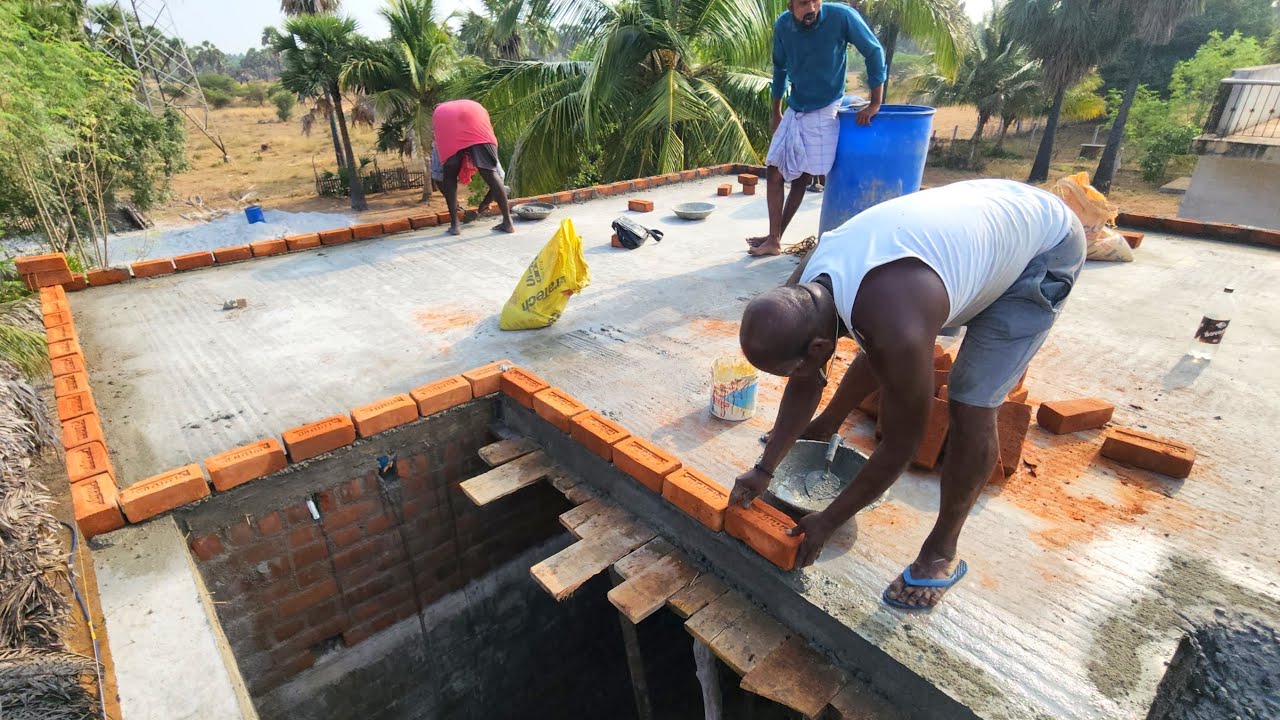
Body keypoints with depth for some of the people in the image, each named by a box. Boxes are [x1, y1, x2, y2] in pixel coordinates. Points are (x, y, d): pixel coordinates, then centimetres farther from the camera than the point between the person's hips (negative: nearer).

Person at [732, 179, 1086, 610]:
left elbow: (900, 448, -27)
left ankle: (942, 551, 6)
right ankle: (825, 427, 43)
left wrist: (828, 522, -15)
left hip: (1045, 244, -7)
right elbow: (806, 384, -3)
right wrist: (765, 469, 0)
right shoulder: (802, 293, -20)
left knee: (971, 408, -15)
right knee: (877, 356, 14)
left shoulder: (895, 331, -43)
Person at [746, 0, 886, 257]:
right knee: (775, 173, 2)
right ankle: (773, 240, 10)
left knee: (801, 178, -2)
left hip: (824, 112, -4)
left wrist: (875, 104, -15)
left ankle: (776, 237, 10)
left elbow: (874, 52, -11)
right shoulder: (782, 26, -5)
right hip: (794, 111, 5)